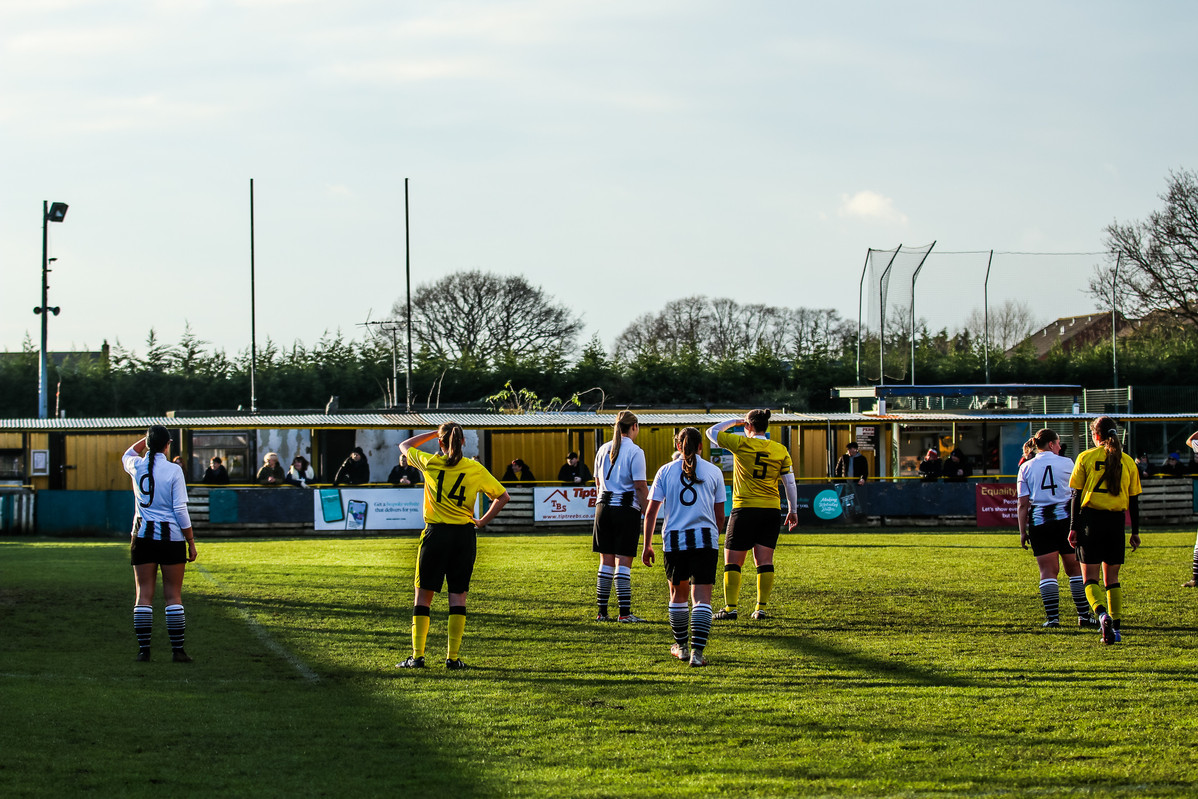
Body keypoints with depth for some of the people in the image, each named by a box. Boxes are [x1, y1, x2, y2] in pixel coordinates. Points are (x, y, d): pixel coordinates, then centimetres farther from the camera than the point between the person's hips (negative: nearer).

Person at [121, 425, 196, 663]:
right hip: (171, 536, -3)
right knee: (173, 595, 2)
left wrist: (148, 438, 20)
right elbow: (180, 510, -9)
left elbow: (127, 455, 29)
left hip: (143, 536, 3)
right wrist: (191, 542, -2)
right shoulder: (173, 470, -9)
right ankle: (177, 650, 1)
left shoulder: (136, 466, 1)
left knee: (144, 593, 6)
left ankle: (143, 650, 3)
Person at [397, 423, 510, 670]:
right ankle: (453, 657, 3)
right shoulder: (476, 469, 0)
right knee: (458, 595, 6)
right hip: (464, 534, 1)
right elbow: (503, 497, 7)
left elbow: (404, 446, 16)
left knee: (423, 594, 6)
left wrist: (433, 433, 18)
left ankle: (417, 656, 2)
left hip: (436, 533, -1)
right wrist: (482, 522, 11)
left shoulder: (430, 463, -4)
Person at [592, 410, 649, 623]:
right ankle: (624, 613, -4)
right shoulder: (634, 452, -8)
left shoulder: (604, 450, 10)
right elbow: (641, 486, -11)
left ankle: (602, 612, 9)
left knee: (606, 562, 9)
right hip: (627, 509, -5)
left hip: (604, 508, 5)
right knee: (623, 563, -3)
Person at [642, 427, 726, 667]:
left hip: (674, 539, 1)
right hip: (705, 539, -1)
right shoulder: (713, 472, 6)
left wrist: (647, 545, 8)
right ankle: (697, 651, -15)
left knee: (678, 594, 19)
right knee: (701, 597, -3)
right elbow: (719, 515, 9)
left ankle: (681, 646, 28)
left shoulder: (665, 471, 5)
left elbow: (651, 512, 3)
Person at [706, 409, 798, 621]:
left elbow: (711, 432, 4)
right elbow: (790, 483, 7)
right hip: (771, 510, 4)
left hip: (745, 509, -4)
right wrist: (793, 510, 15)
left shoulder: (741, 444, -6)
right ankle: (761, 608, 3)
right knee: (764, 561, 7)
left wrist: (735, 421, 14)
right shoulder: (780, 450, 4)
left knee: (733, 561, 3)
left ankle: (730, 608, -1)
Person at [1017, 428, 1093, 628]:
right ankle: (1084, 616, 11)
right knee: (1075, 568, 9)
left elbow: (1023, 504, 1)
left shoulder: (1026, 468, 4)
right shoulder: (1066, 463, 2)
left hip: (1039, 521, 1)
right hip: (1065, 519, -1)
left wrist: (1023, 532, 5)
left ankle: (1052, 617, -6)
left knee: (1048, 571, 2)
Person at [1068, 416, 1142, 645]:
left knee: (1090, 577, 1)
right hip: (1116, 522, 3)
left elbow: (1076, 496, -3)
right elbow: (1134, 501, 8)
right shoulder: (1127, 461, 6)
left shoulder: (1086, 458, -1)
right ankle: (1115, 627, 8)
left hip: (1091, 518, -3)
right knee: (1112, 578, 14)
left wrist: (1073, 528, 0)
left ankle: (1102, 614, -26)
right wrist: (1135, 532, 15)